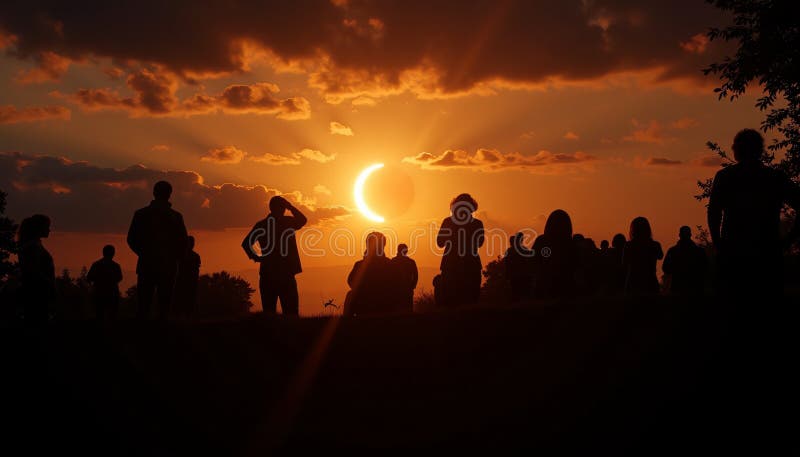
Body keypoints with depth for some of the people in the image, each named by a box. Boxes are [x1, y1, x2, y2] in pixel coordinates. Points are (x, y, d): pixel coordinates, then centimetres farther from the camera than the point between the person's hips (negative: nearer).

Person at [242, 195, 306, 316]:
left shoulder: (260, 225, 3)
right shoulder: (287, 222, -5)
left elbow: (246, 243, -3)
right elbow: (303, 220, 10)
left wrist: (255, 257, 6)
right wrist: (290, 206, 11)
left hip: (267, 275, 4)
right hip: (285, 274, -3)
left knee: (269, 312, 9)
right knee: (291, 313, 1)